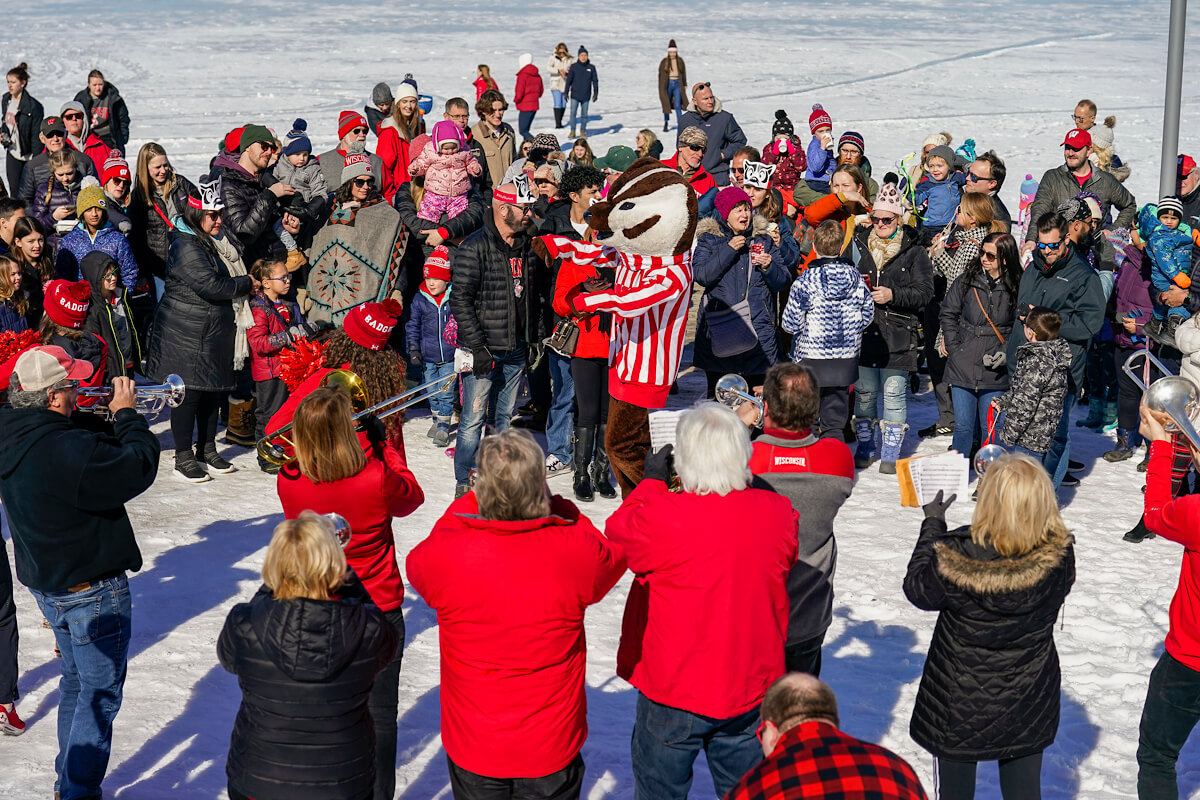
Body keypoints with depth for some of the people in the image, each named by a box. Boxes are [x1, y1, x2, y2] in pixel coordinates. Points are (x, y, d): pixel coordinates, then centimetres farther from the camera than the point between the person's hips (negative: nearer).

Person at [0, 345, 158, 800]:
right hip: (91, 589, -10)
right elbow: (137, 469, -24)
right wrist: (127, 415, -12)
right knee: (100, 694, 5)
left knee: (77, 680, 25)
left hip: (44, 582, 10)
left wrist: (112, 421, -2)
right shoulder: (66, 451, -31)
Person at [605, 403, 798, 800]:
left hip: (673, 692, -4)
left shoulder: (663, 518, -25)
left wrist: (651, 481, 7)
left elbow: (619, 529, -4)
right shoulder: (777, 514, -10)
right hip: (750, 688, 4)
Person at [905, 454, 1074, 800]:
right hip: (1027, 708, 3)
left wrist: (932, 524, 7)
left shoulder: (954, 557, -28)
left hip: (958, 710, -2)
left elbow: (917, 588, -6)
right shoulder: (1060, 556, -20)